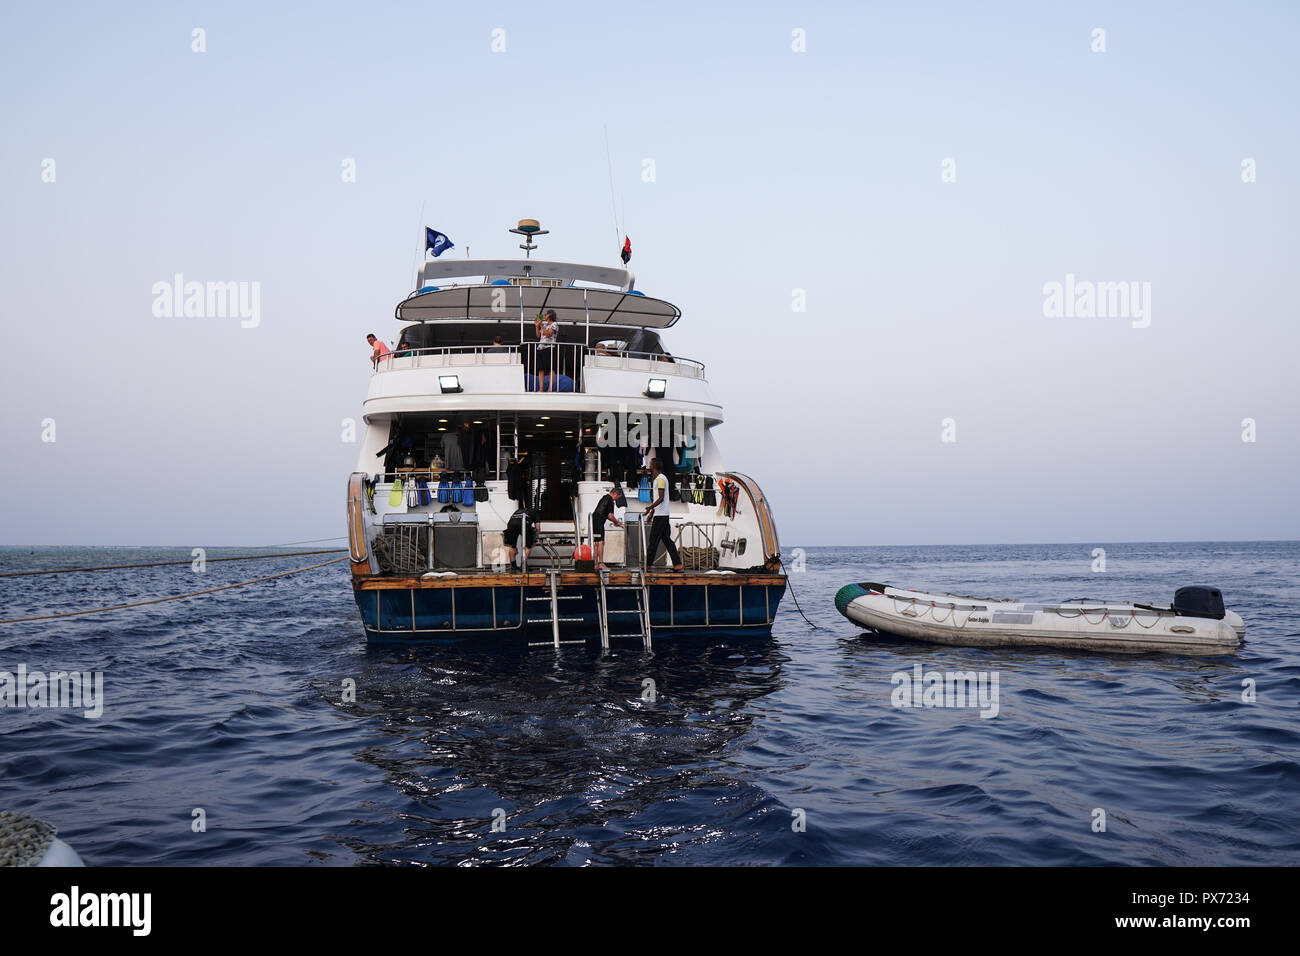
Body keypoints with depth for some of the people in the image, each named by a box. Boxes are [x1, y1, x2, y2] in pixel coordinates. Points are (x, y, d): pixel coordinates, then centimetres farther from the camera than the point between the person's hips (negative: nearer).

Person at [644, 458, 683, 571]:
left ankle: (648, 564, -2)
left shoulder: (660, 479, -13)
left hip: (660, 515, -10)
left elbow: (661, 498, -20)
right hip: (661, 515, 10)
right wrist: (652, 511, 25)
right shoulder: (658, 479, 19)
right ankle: (677, 564, 5)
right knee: (667, 540, 7)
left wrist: (650, 507, -27)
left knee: (653, 540, -5)